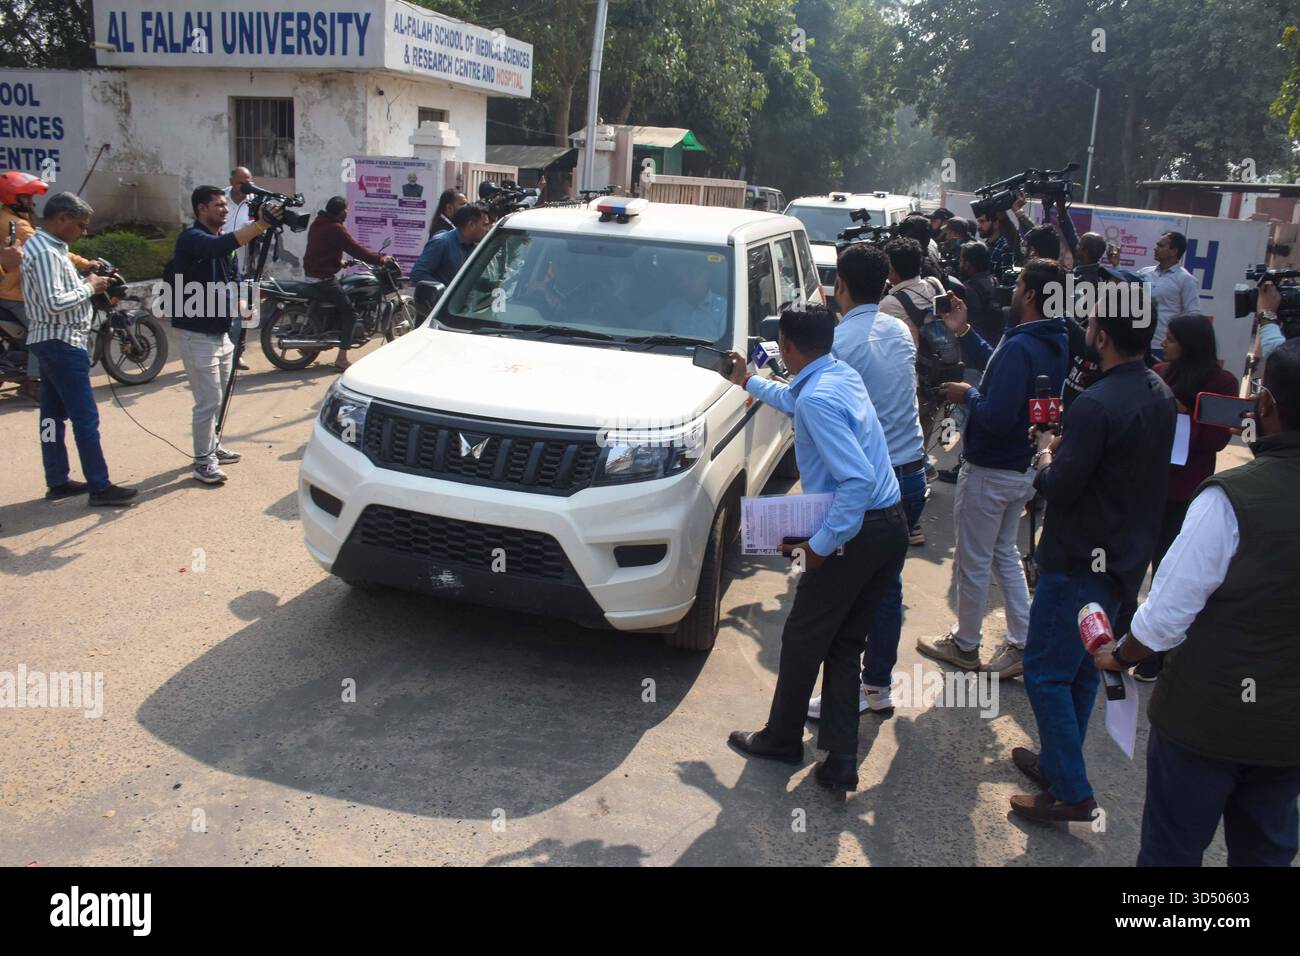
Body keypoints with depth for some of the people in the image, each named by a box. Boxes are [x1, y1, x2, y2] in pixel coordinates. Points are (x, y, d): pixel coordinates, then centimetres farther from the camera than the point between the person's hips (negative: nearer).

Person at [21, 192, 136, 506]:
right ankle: (99, 487, -3)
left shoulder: (41, 244, 13)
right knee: (85, 417, -7)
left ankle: (57, 481, 20)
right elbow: (54, 303, -27)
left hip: (53, 342, 11)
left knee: (53, 414, 13)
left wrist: (85, 281, 6)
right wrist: (89, 288, -15)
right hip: (62, 343, -11)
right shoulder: (46, 253, -19)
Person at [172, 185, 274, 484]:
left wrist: (243, 305, -6)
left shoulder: (223, 240, 12)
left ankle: (213, 448, 31)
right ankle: (203, 462, 4)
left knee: (219, 397, 17)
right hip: (197, 334, -8)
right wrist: (259, 225, -46)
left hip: (221, 332, 8)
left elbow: (233, 282, 15)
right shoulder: (191, 239, -14)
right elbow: (222, 246, -36)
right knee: (208, 401, -6)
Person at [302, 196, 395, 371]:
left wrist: (339, 261, 35)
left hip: (311, 274, 10)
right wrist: (380, 259, -8)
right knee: (350, 312, -7)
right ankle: (341, 358, -13)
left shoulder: (317, 223, 12)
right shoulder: (336, 229, -17)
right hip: (324, 279, -10)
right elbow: (356, 249, -17)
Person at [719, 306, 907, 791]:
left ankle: (782, 738, 29)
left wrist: (821, 544, -19)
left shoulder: (817, 399, -20)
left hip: (855, 534, -9)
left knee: (802, 641, 10)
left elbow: (859, 479, -28)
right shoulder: (842, 373, 10)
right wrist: (749, 382, 48)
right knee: (845, 646, 15)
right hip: (892, 527, 9)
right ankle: (840, 761, 17)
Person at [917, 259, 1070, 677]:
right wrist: (963, 332, 9)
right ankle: (1023, 645, 26)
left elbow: (997, 418, -32)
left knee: (972, 562, 8)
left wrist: (967, 396, -14)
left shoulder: (1020, 347, -28)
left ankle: (965, 645, 25)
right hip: (1025, 467, 9)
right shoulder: (1055, 342, 3)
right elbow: (997, 370, 14)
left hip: (990, 471, -9)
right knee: (1004, 552, 22)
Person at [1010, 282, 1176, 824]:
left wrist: (1045, 455, -4)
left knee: (1046, 672, 1)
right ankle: (1057, 763, 34)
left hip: (1082, 561, -9)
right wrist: (1066, 445, 8)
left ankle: (1072, 793, 7)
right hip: (1127, 556, 9)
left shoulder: (1097, 405, -25)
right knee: (1081, 668, 20)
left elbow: (1060, 489, -23)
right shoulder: (1160, 395, 5)